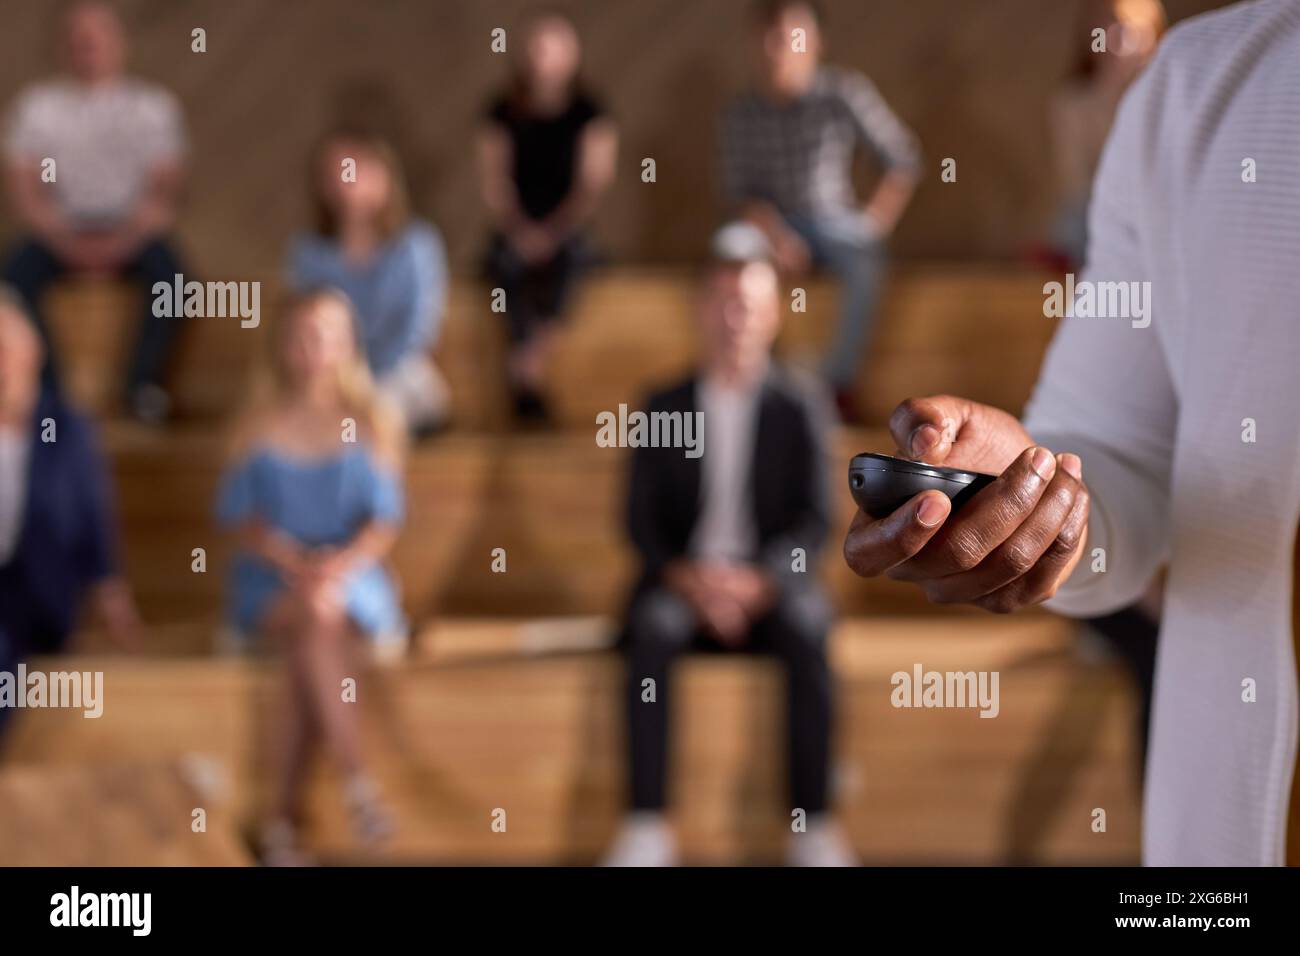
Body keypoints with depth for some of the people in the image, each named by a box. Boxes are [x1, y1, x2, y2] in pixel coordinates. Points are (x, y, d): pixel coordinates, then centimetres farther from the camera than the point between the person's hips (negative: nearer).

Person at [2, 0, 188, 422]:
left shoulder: (154, 105, 5)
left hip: (132, 231, 0)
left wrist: (122, 242, -18)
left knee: (171, 272, -32)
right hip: (61, 232, 1)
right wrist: (69, 243, -16)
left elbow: (164, 191, -2)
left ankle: (145, 381, -25)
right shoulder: (37, 104, 6)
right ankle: (46, 385, -26)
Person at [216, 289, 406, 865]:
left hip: (349, 576, 0)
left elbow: (385, 521, 0)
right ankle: (357, 783, -35)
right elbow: (238, 514, 1)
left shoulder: (374, 423, 5)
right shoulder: (259, 424, 5)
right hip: (270, 583, 0)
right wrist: (291, 560, -17)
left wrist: (341, 565, -20)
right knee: (314, 624, -34)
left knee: (316, 635, -30)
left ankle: (283, 817, -22)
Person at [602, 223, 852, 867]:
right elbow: (641, 518, 3)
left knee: (806, 631, -34)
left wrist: (758, 581, -20)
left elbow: (813, 519, -2)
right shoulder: (664, 409, 9)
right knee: (652, 630, -33)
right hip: (682, 582, 1)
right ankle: (646, 829, -35)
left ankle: (814, 828, -32)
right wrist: (683, 577, -17)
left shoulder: (798, 409, 5)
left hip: (770, 584, -1)